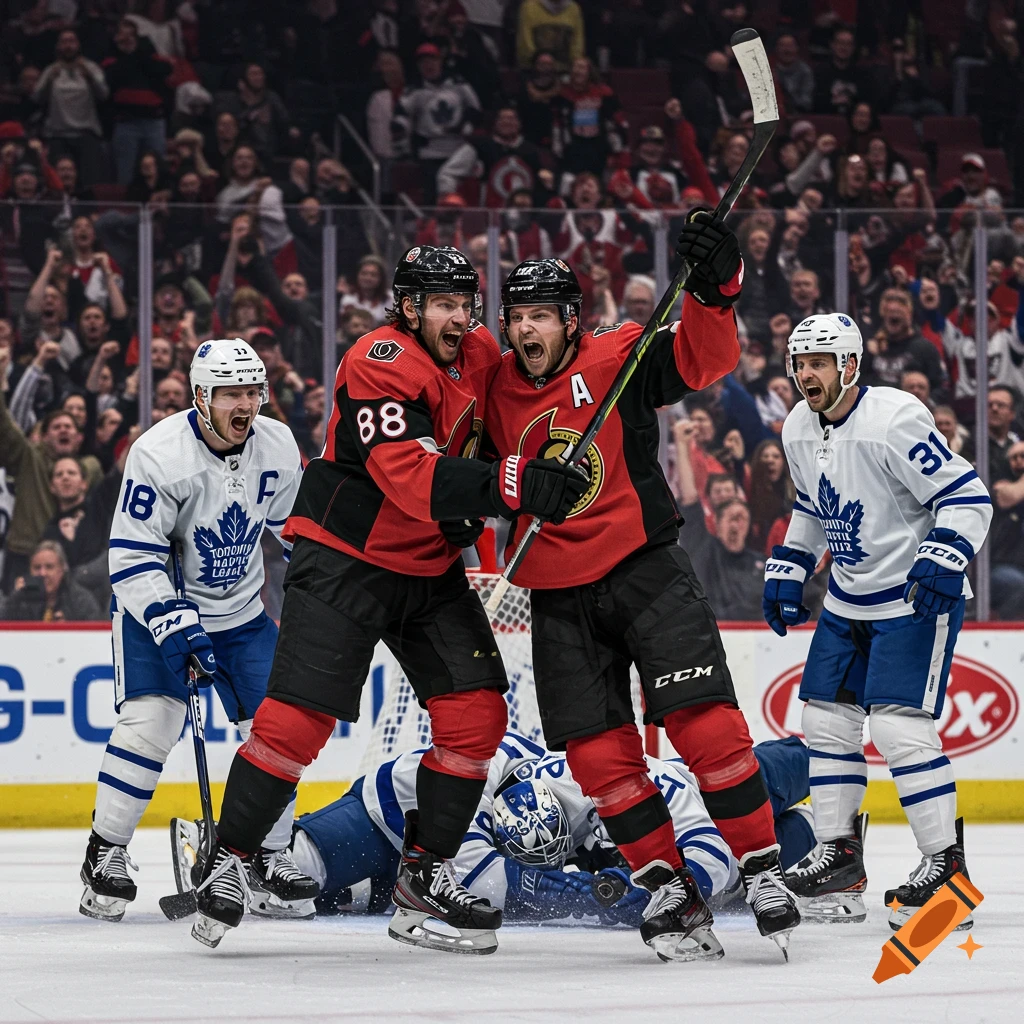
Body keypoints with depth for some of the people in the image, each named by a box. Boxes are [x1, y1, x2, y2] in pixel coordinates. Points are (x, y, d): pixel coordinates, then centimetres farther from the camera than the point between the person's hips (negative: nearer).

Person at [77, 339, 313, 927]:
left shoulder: (279, 447, -7)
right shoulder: (159, 454, -23)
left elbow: (292, 531, 10)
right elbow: (133, 559, -22)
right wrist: (178, 628, -29)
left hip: (242, 613, 5)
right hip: (157, 603, -5)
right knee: (149, 720, -19)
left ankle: (270, 857, 12)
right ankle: (105, 856, -5)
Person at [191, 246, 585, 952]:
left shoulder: (480, 355, 3)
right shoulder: (380, 363, -21)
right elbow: (411, 478, -33)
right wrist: (512, 485, -44)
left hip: (432, 570, 7)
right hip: (345, 558, -7)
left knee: (478, 715, -2)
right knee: (297, 718, -13)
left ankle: (427, 877, 9)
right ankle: (228, 861, 4)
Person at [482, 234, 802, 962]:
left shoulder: (618, 358, -7)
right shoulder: (498, 395, 7)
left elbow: (704, 358, -21)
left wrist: (715, 286, -37)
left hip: (645, 569, -4)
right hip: (558, 596, 4)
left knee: (705, 722, -15)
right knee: (598, 754, -1)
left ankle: (763, 870, -5)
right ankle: (670, 889, 10)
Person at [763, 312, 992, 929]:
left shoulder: (894, 421, -22)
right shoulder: (799, 430, 4)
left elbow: (968, 496, -22)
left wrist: (943, 561, -32)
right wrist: (787, 572, 16)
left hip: (917, 597, -8)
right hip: (849, 599, 8)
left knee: (899, 726, -16)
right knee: (826, 719, 7)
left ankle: (946, 861, -6)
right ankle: (840, 859, 17)